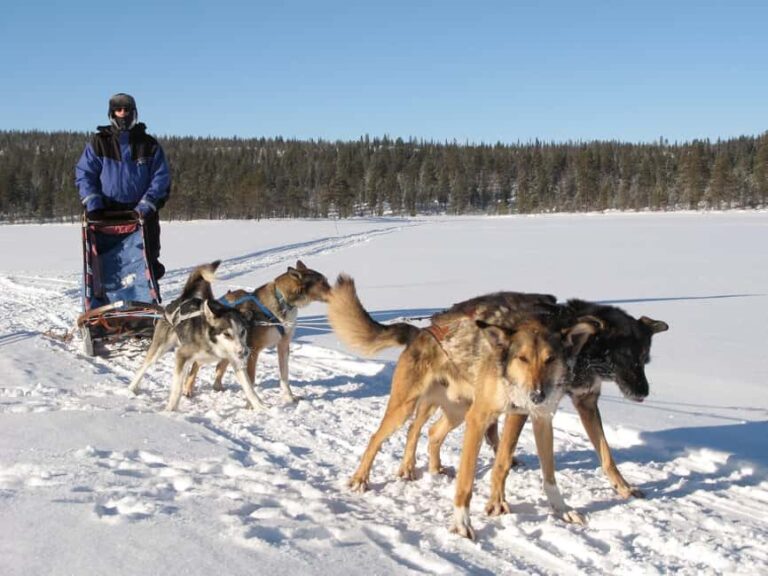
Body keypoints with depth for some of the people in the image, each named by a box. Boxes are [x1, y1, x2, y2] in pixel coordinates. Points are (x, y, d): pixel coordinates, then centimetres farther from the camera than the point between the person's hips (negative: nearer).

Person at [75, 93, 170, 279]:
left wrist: (146, 205, -11)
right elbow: (84, 174, 5)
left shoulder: (149, 144, 6)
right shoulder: (99, 143, 6)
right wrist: (92, 203, -9)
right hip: (107, 214, 0)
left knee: (148, 262, 3)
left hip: (142, 214, 0)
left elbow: (161, 178, 1)